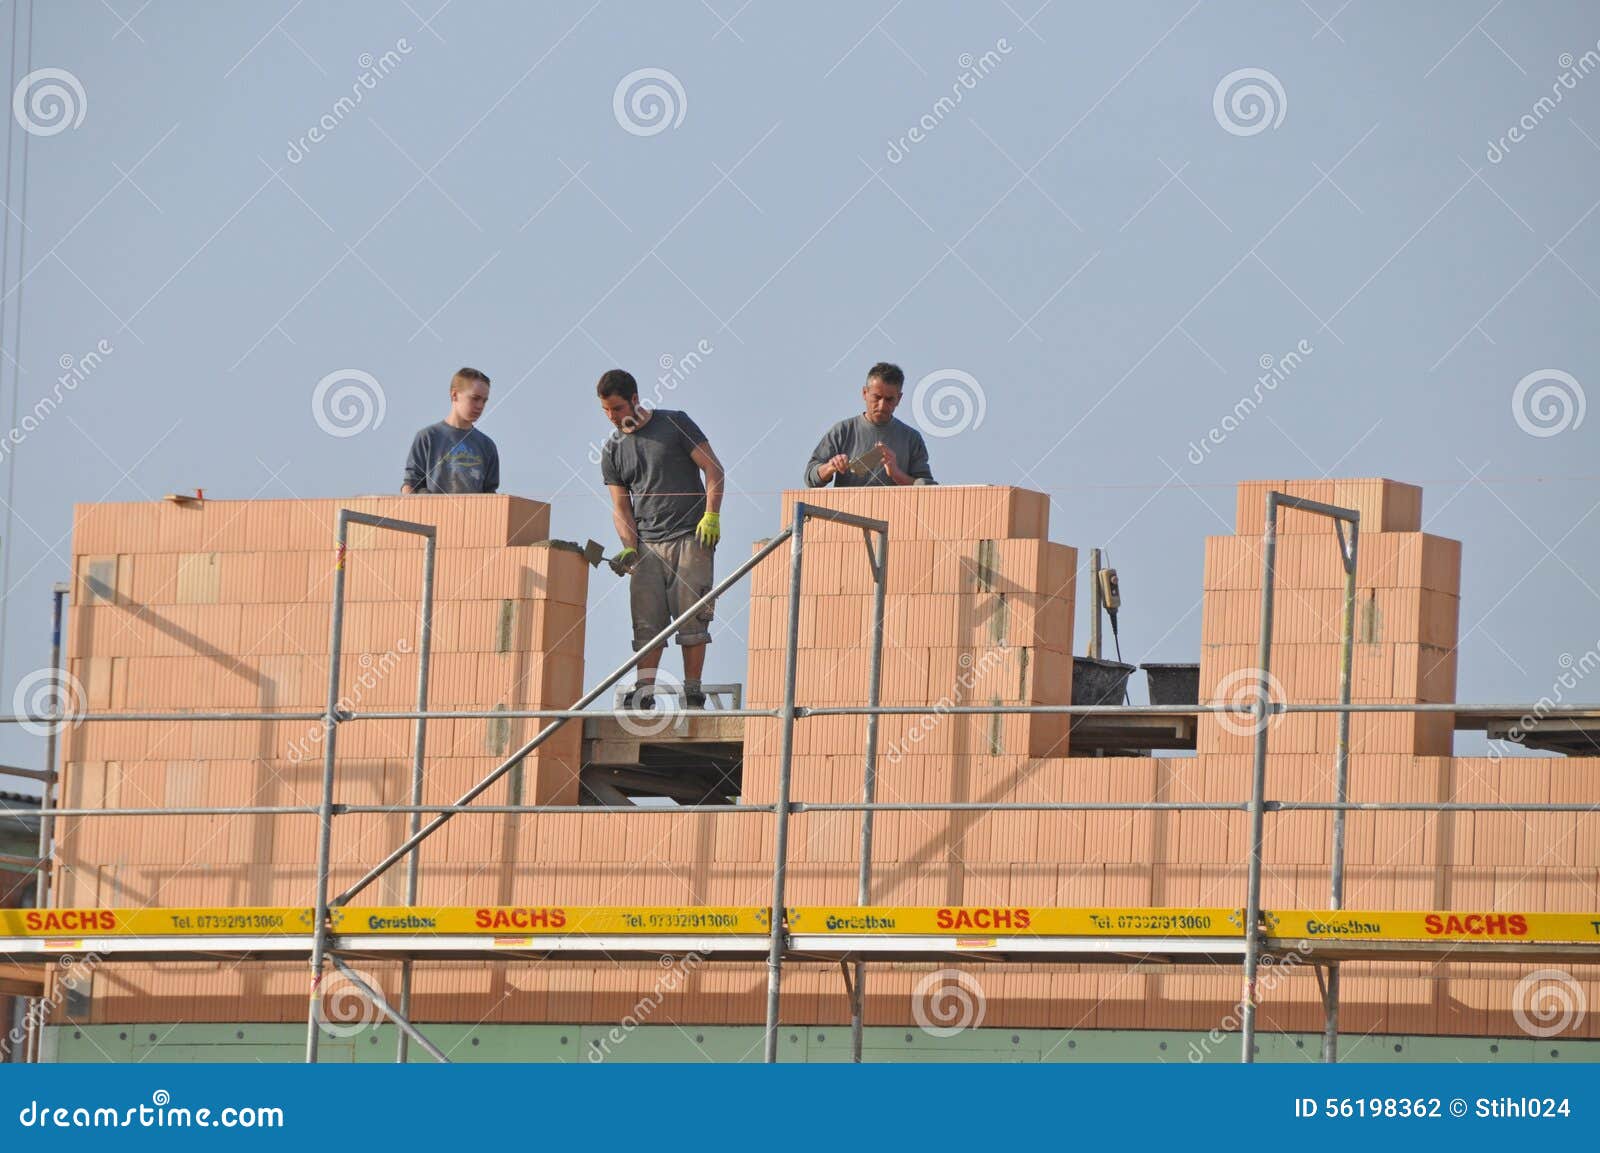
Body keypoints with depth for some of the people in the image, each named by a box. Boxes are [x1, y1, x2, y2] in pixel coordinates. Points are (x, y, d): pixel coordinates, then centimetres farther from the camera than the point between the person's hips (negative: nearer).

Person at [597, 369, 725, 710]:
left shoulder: (675, 424, 3)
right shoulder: (612, 451, 13)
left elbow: (712, 467, 1)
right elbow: (620, 506, 12)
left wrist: (711, 515, -10)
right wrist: (630, 547, -4)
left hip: (690, 537, -3)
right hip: (647, 545, 3)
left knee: (691, 618, -7)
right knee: (646, 622, -5)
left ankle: (692, 693, -4)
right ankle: (643, 693, -8)